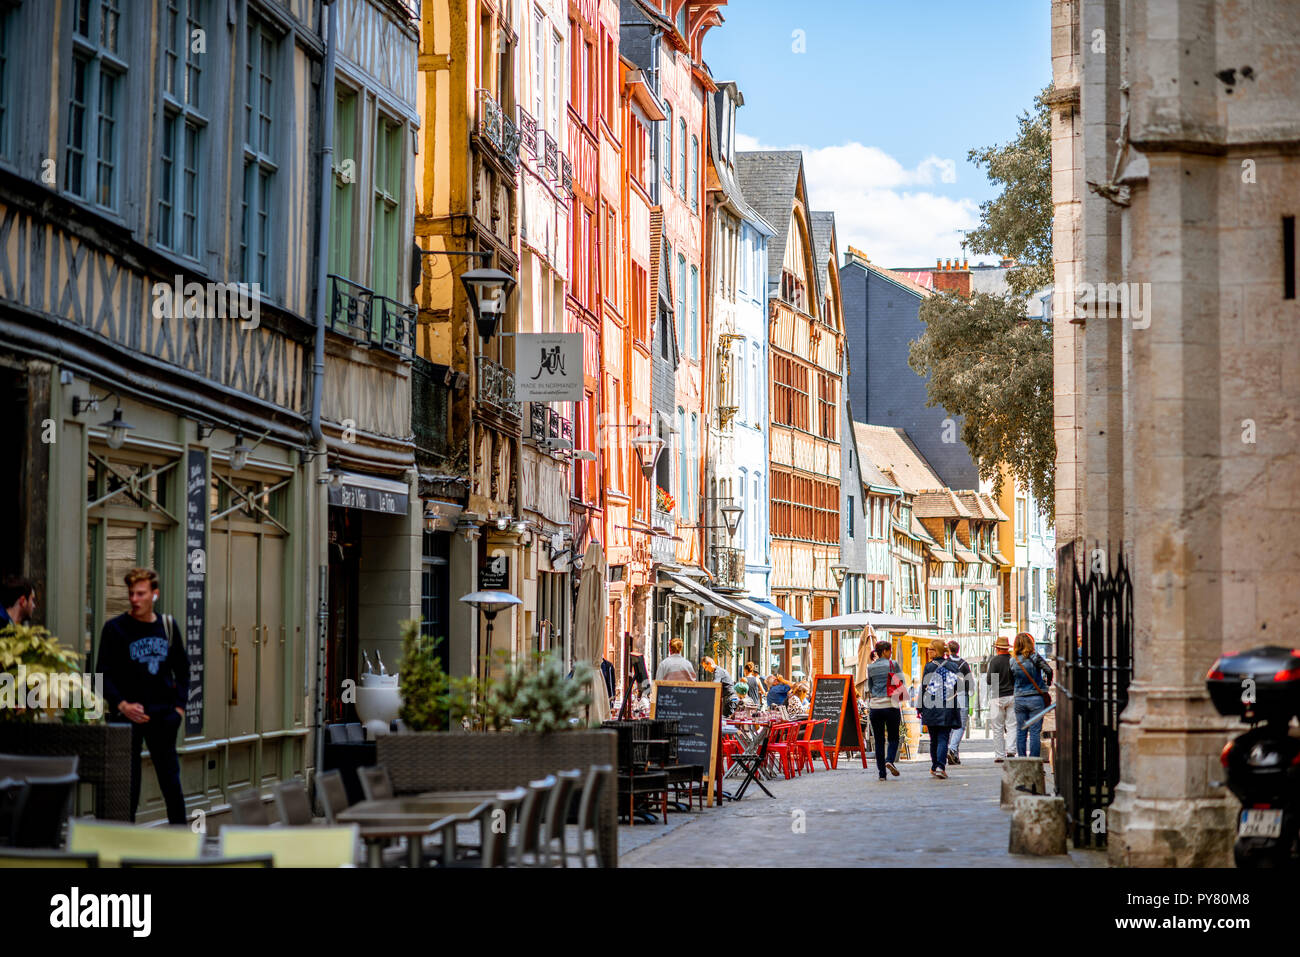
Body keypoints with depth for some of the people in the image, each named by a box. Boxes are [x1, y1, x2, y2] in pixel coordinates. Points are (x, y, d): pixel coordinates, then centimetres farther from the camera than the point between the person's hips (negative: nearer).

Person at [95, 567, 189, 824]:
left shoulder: (167, 625, 8)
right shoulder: (115, 628, -3)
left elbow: (182, 668, 16)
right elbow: (104, 674, -5)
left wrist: (179, 705, 5)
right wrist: (122, 705, -17)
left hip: (162, 714, 3)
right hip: (129, 714, -3)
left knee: (170, 778, 7)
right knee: (128, 781, -1)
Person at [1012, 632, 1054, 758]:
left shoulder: (1012, 661, 1)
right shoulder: (1034, 657, -9)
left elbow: (1012, 678, 7)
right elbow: (1048, 670, -11)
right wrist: (1047, 683, 7)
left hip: (1019, 699, 3)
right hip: (1035, 698, -3)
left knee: (1021, 732, 9)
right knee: (1035, 731, -1)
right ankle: (1034, 759, -4)